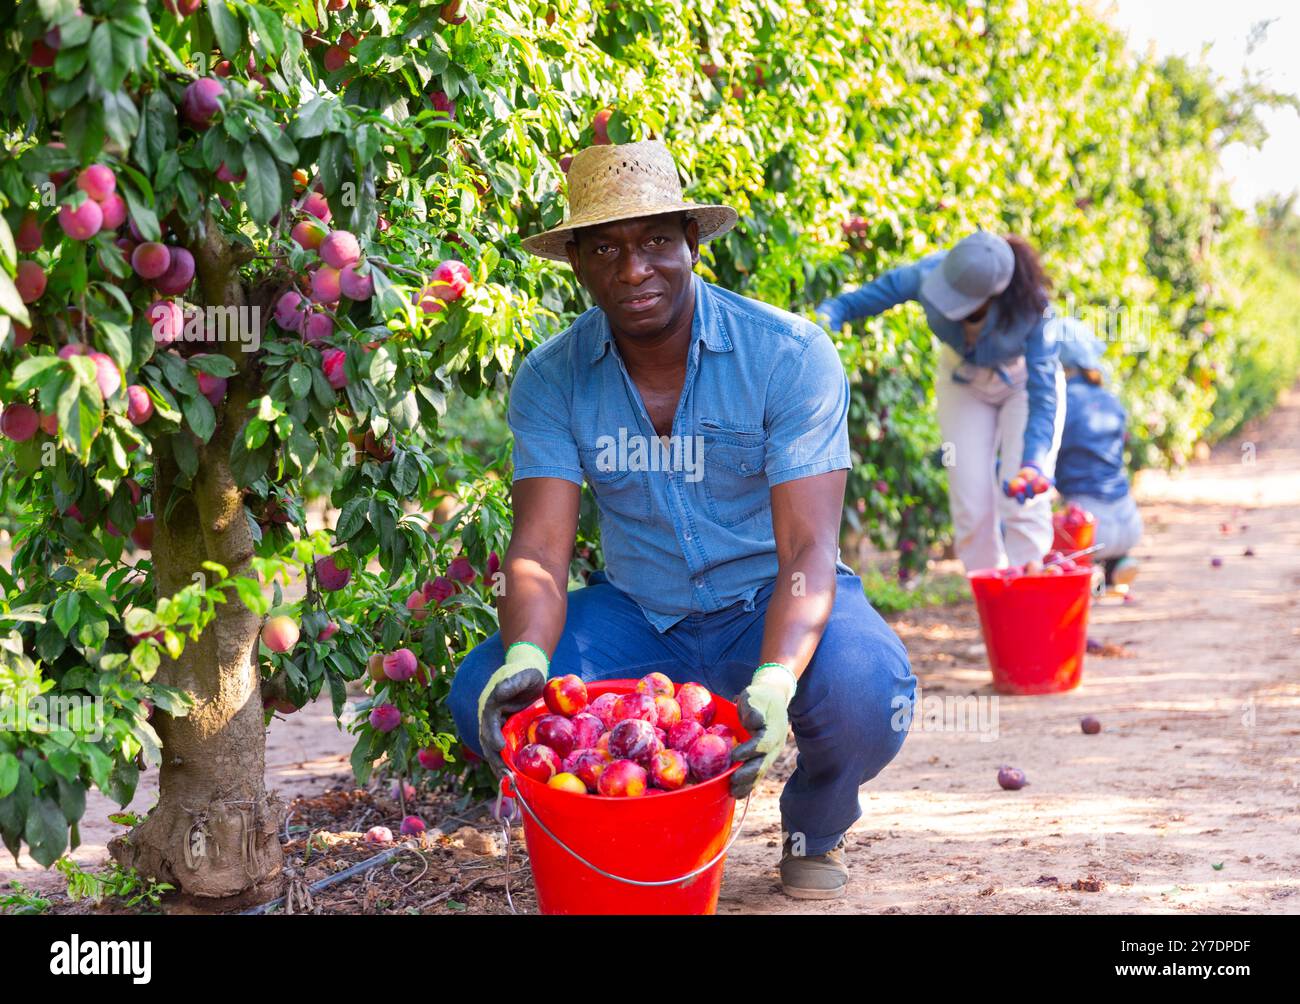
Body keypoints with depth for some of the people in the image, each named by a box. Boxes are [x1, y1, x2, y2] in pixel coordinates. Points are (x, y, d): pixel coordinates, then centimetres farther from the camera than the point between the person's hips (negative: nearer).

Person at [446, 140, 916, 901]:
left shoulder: (790, 355, -17)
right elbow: (540, 551, -14)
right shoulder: (551, 379, -7)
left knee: (864, 691, -35)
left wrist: (773, 682, -42)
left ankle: (816, 829, 3)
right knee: (485, 698, -22)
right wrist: (526, 655, -37)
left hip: (770, 608, -3)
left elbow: (808, 550, -23)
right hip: (639, 613, 3)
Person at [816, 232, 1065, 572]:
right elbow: (853, 302, -19)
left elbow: (1043, 392, -33)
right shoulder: (927, 274, -32)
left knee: (1023, 500, -14)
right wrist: (823, 319, -40)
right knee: (972, 507, -2)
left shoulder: (1029, 307, -37)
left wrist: (1034, 462, -45)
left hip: (1023, 382, -2)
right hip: (964, 383, 3)